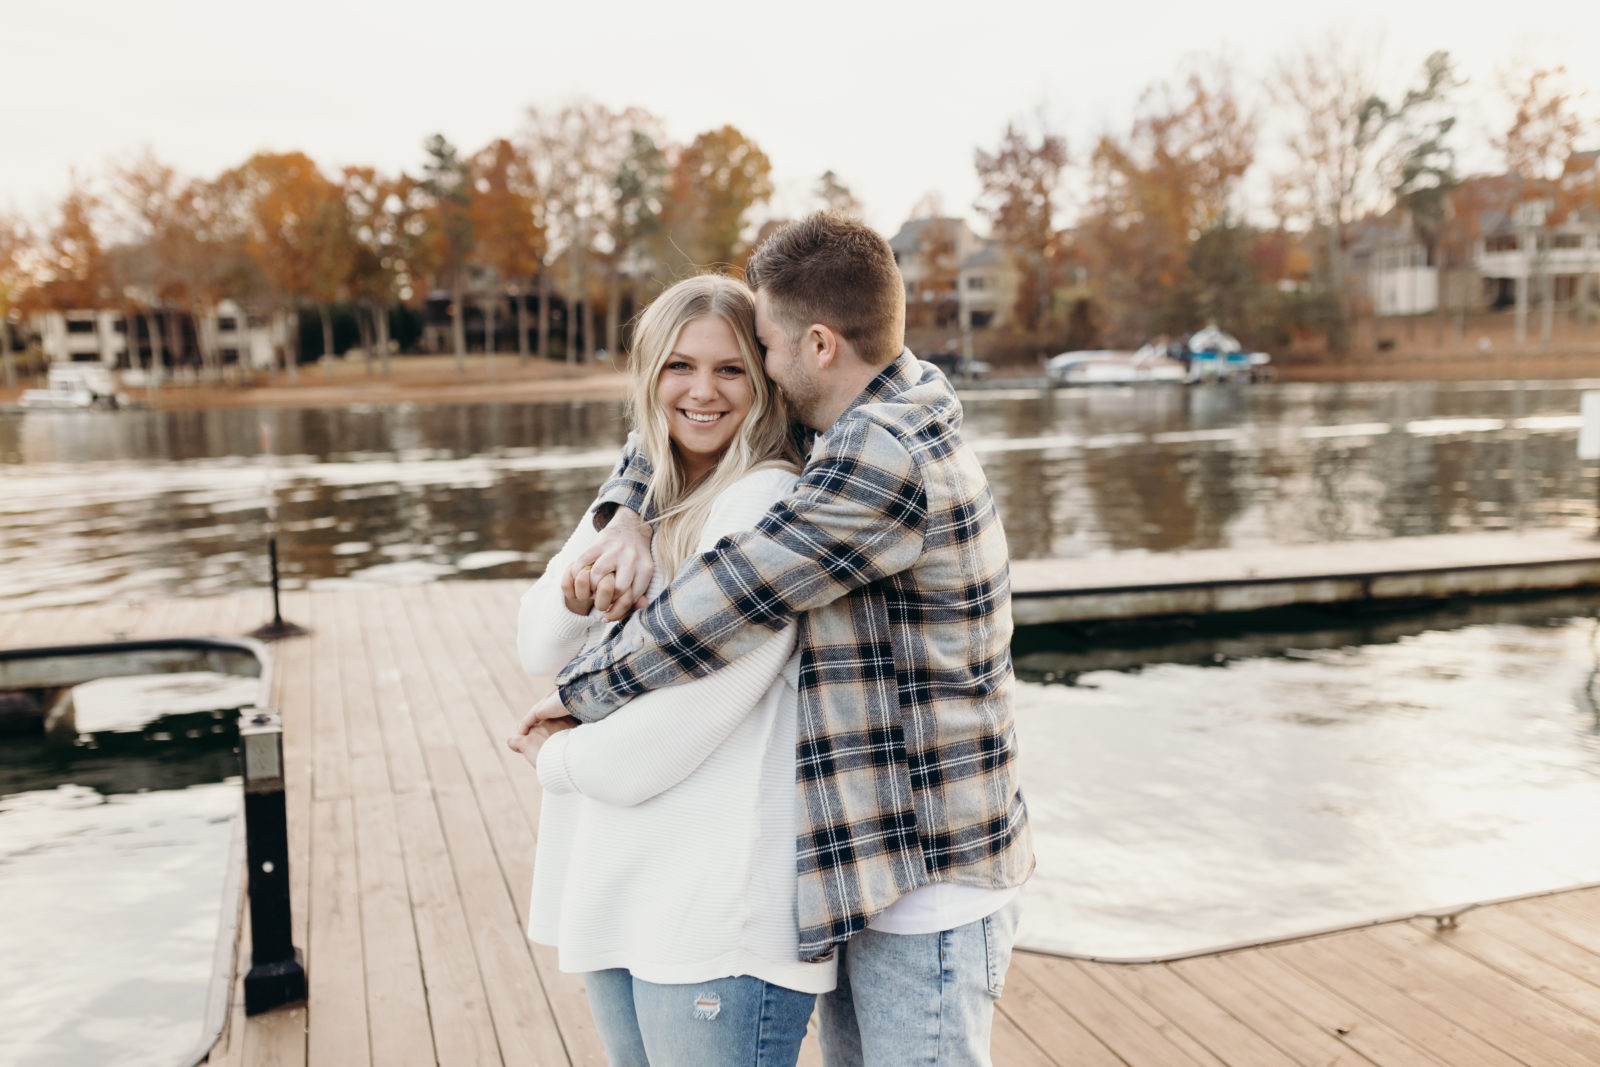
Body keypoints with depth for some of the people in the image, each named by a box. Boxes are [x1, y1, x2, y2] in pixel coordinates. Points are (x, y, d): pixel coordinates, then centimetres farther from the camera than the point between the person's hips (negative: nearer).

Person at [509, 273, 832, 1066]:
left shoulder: (768, 502, -14)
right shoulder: (635, 499, 12)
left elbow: (691, 711, -18)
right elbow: (539, 646, 7)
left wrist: (558, 757, -2)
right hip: (614, 888, 8)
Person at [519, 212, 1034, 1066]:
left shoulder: (886, 459, -24)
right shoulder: (878, 416, 7)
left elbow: (724, 605, -23)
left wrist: (581, 691, -8)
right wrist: (628, 518, -4)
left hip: (928, 885, -10)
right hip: (875, 859, 10)